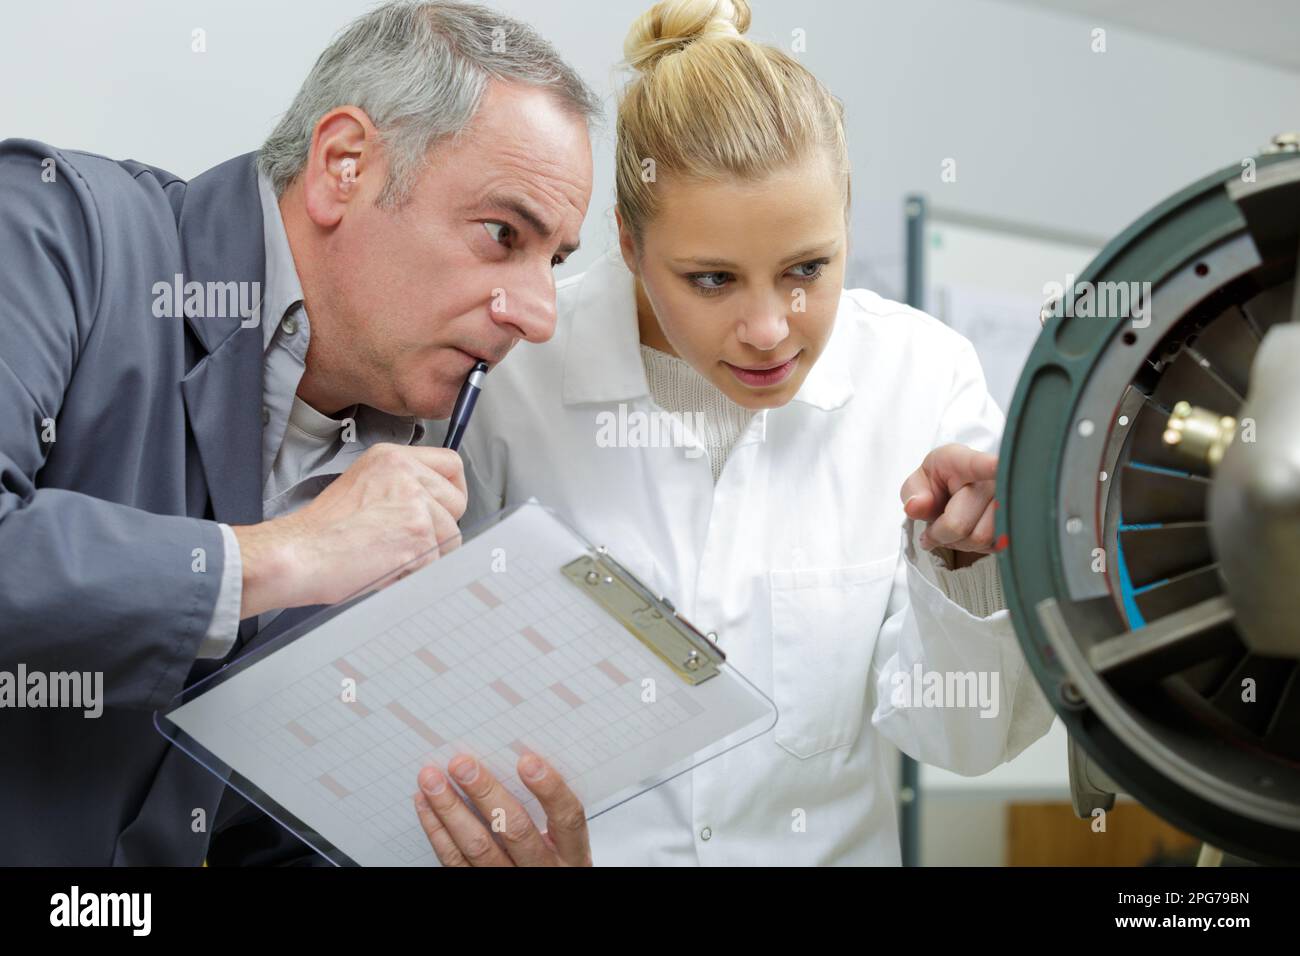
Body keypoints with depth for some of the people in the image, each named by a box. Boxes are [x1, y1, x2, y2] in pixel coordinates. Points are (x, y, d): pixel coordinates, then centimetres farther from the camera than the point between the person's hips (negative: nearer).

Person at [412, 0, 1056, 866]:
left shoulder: (922, 374, -6)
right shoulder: (514, 375, -10)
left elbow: (962, 735, -3)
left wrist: (962, 561, -19)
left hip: (830, 844, 1)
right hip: (552, 849, 0)